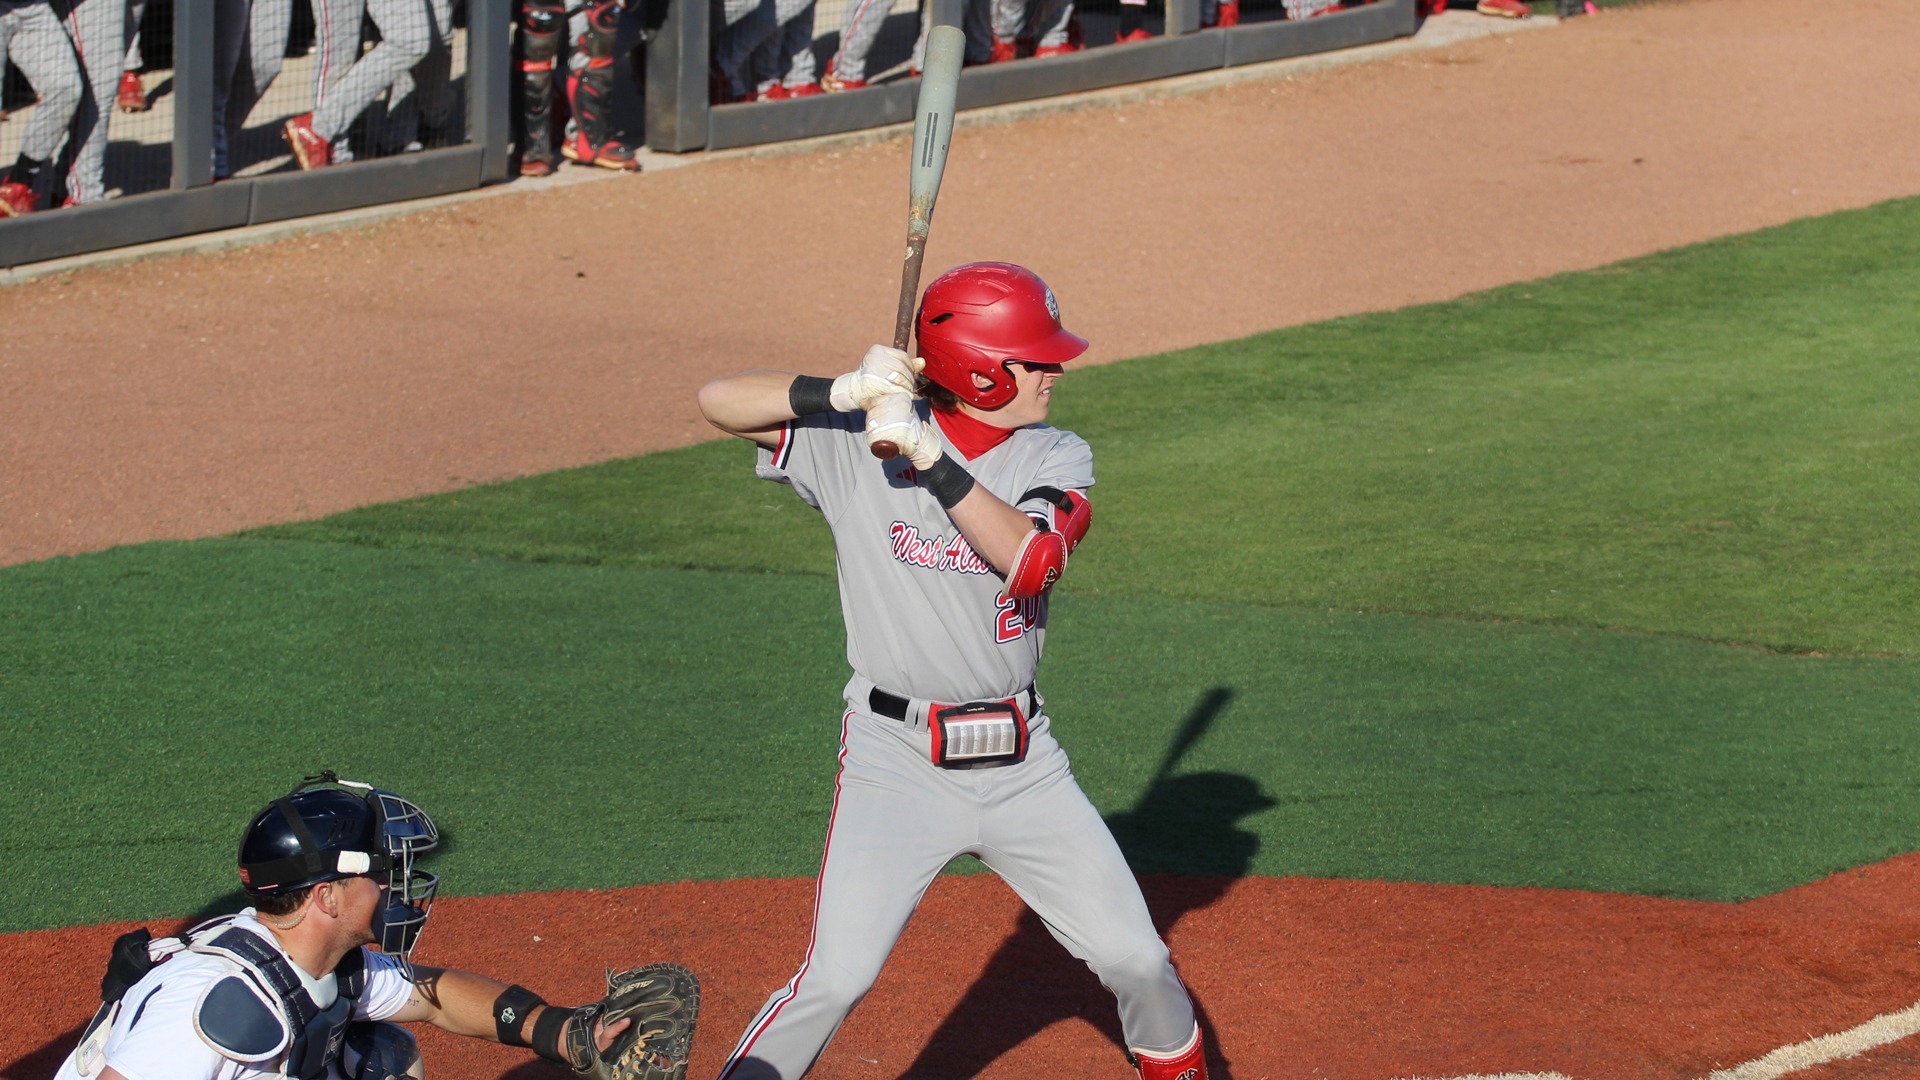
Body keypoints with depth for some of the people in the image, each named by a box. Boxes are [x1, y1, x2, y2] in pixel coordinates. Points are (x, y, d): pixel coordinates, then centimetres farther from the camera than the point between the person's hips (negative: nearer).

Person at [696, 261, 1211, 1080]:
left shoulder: (1057, 460, 0)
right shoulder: (858, 439, -7)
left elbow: (1031, 560, -19)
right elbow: (719, 401, -11)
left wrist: (929, 458, -27)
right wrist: (843, 392, -25)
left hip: (1018, 760, 3)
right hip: (897, 759, -3)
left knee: (1135, 958, 6)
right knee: (835, 980, -16)